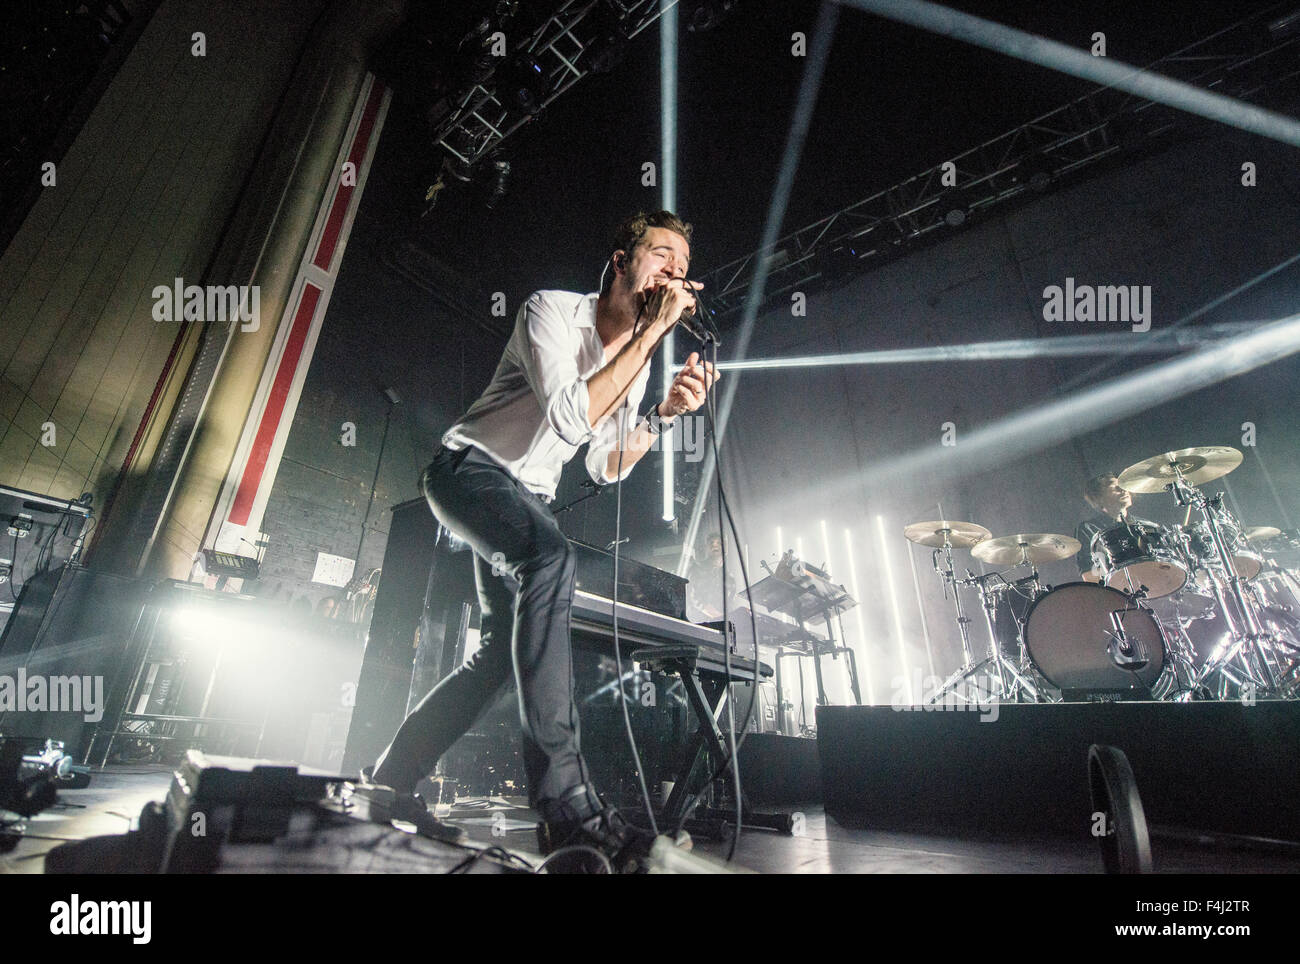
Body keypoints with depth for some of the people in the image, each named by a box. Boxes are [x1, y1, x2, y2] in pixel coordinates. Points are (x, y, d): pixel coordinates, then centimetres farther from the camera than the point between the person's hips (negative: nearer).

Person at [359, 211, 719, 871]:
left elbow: (605, 467, 4)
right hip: (467, 466, -8)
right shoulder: (552, 310, -12)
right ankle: (567, 804, -37)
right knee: (554, 558, -37)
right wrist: (653, 331, -26)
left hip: (523, 498, 8)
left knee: (504, 650, 2)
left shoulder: (638, 354, 8)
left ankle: (389, 783, 19)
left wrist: (667, 412, -11)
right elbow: (570, 416, -30)